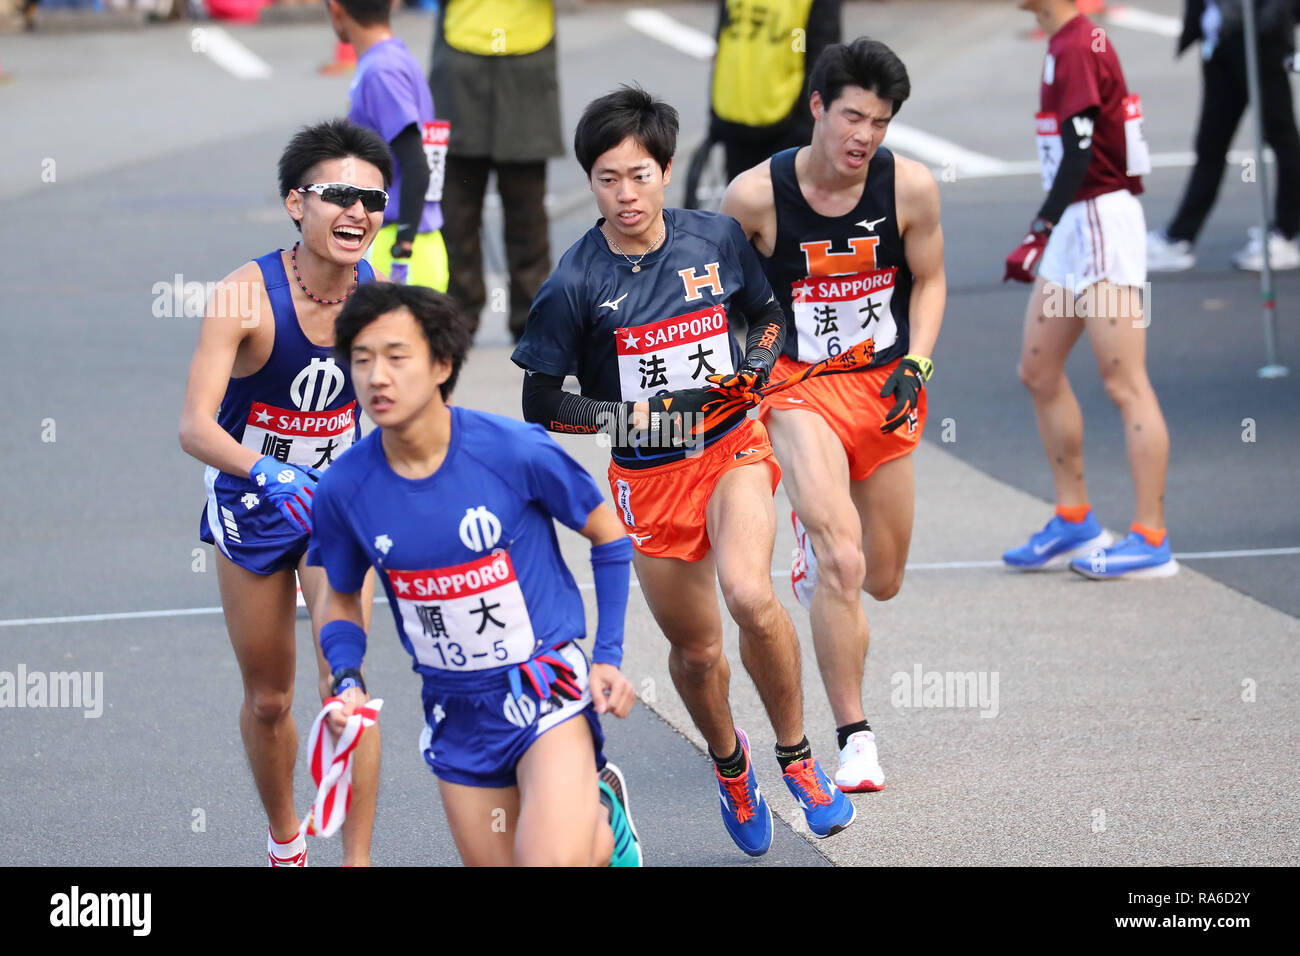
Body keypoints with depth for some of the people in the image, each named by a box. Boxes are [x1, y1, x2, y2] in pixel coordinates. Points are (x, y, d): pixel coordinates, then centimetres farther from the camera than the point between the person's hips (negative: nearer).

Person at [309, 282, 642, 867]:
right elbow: (342, 603, 8)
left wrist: (608, 658, -7)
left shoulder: (517, 452, -19)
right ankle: (590, 809, 44)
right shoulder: (343, 490, -10)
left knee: (550, 862, -23)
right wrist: (348, 681, -11)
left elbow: (609, 535, -2)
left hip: (545, 683, -4)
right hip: (457, 712, 4)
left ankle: (604, 822, 13)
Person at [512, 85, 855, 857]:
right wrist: (643, 415, -17)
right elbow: (542, 404, -7)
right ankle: (730, 763, 43)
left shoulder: (716, 238, -4)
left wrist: (756, 367, -7)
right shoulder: (576, 284, -12)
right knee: (696, 649, 10)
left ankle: (796, 755, -5)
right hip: (649, 477, 0)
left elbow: (771, 313, 14)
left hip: (733, 446, 0)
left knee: (749, 595, -27)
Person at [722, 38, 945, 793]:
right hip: (801, 388, -3)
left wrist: (916, 365, -7)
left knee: (883, 579, 15)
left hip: (887, 387, 3)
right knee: (842, 564, -23)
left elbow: (929, 280, 5)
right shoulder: (755, 195, -15)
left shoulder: (910, 186, -10)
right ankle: (855, 739, -14)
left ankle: (816, 541, 52)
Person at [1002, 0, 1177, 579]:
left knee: (1125, 384, -8)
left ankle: (1152, 540, -7)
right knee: (1038, 373, 14)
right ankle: (1074, 521, 22)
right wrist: (1047, 231, 22)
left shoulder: (1077, 49, -16)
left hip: (1102, 221, -10)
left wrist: (1041, 231, -22)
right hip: (1075, 227, 10)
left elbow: (1079, 155, -21)